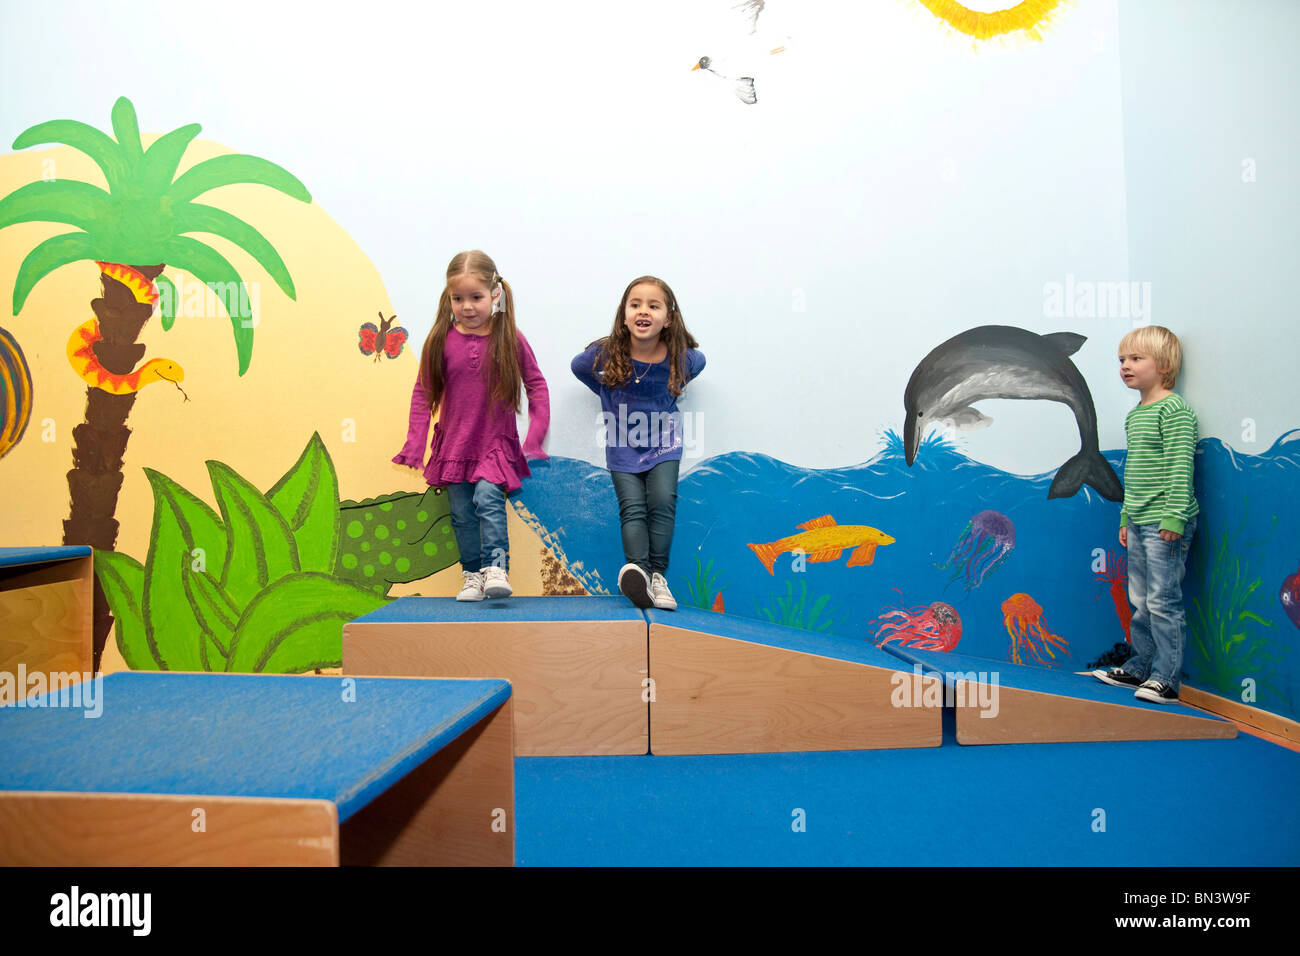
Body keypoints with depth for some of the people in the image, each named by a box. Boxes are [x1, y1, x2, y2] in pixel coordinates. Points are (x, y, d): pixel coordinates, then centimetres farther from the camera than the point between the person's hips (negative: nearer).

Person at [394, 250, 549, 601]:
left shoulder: (510, 340, -7)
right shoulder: (441, 340, -3)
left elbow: (536, 385, 2)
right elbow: (423, 392, 4)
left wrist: (535, 436, -6)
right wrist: (414, 443, -1)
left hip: (496, 443, -3)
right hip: (454, 443, 3)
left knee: (488, 497, -22)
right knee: (462, 512, 7)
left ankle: (496, 567, -19)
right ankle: (473, 574, 19)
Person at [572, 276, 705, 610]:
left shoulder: (680, 357, -15)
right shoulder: (605, 354, -16)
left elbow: (698, 362, 12)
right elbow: (578, 366, 7)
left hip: (663, 442, 0)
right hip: (622, 444, 0)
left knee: (662, 502, -15)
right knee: (632, 508, -13)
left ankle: (657, 574, -10)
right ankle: (637, 570, -26)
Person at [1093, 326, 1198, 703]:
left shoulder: (1174, 409, -11)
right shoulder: (1135, 414, 15)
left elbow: (1180, 467, -17)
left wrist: (1174, 516, -21)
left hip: (1166, 523, -9)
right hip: (1139, 523, 9)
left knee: (1163, 601, -4)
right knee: (1141, 602, 15)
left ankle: (1166, 678, 4)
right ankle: (1139, 668, 25)